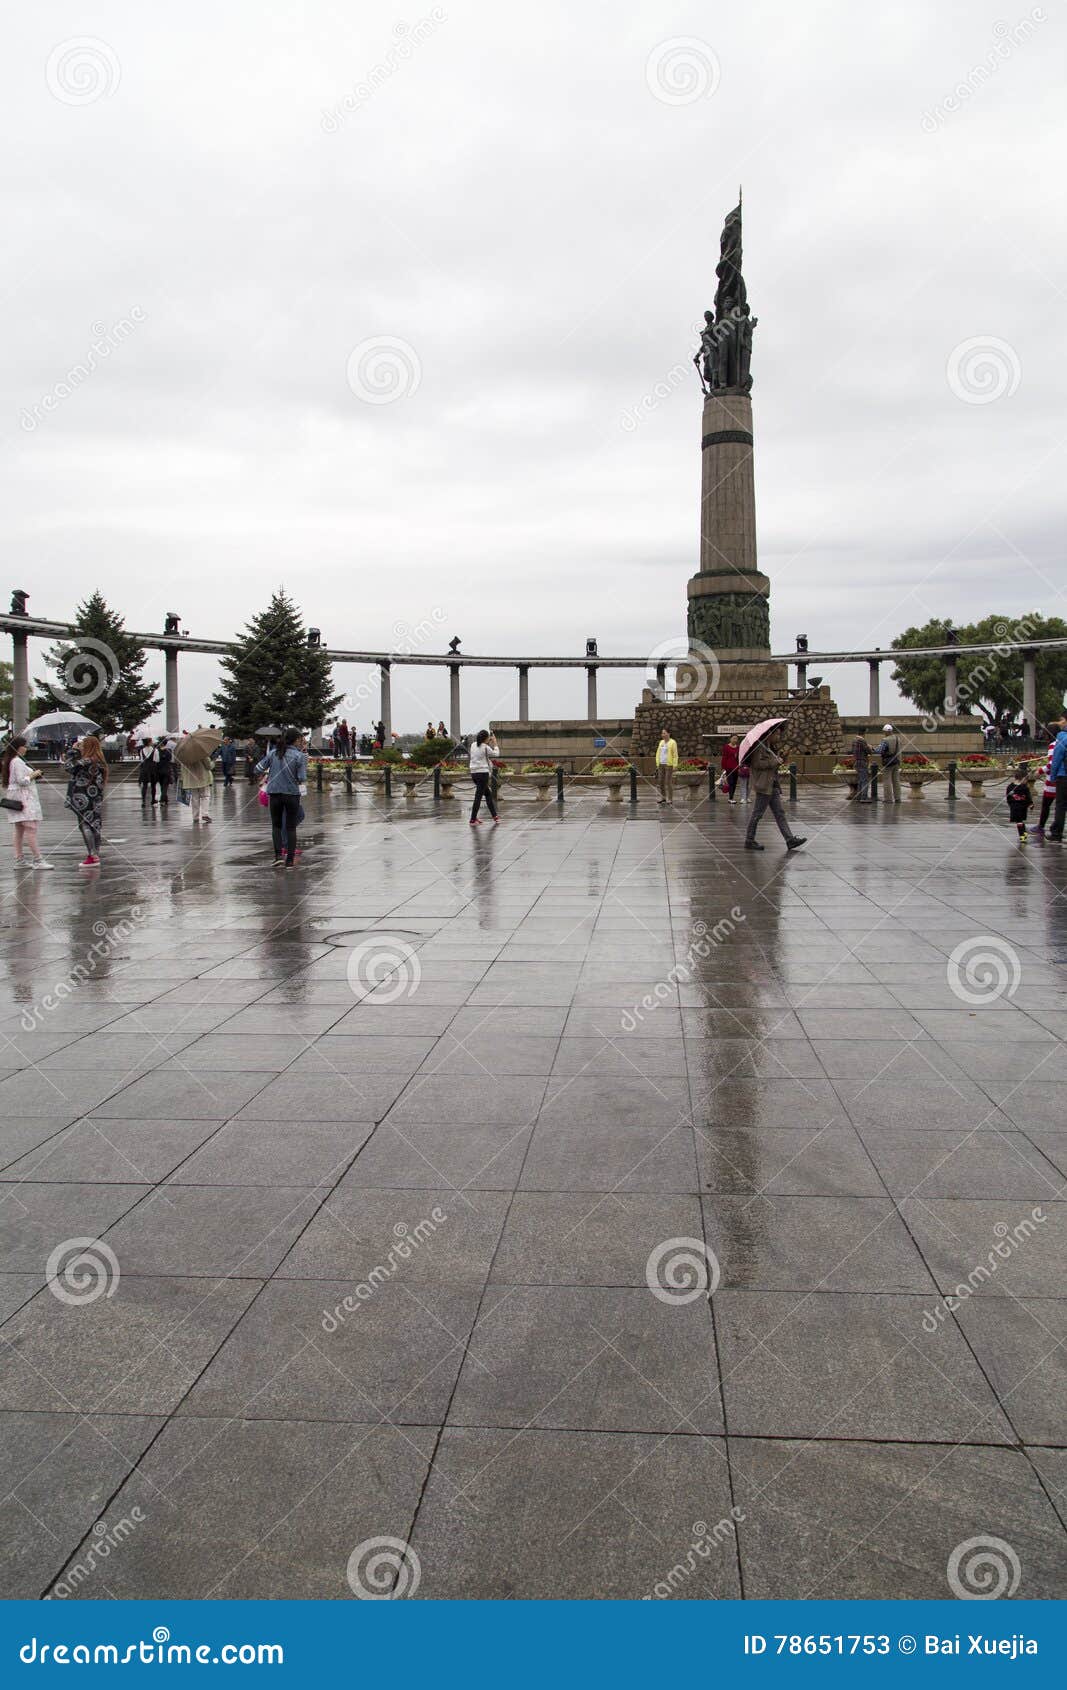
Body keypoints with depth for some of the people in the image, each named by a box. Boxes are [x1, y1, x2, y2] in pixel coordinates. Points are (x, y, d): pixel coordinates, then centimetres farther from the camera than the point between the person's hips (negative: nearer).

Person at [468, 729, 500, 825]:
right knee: (478, 797, -5)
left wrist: (490, 743, 21)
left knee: (488, 793, 19)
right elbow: (496, 753, 2)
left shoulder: (473, 745, 7)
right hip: (483, 773, -8)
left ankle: (494, 816, 25)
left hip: (474, 773, 8)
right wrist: (495, 743, 12)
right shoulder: (485, 747, -12)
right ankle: (473, 820, -5)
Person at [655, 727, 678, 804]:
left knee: (669, 782, -5)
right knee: (661, 781, 7)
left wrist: (675, 766, -13)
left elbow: (675, 755, -8)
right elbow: (658, 753, 15)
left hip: (669, 765, -6)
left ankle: (670, 799, 0)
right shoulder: (661, 742, 12)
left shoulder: (672, 742, -6)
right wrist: (657, 764, 9)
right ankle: (663, 797, 16)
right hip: (661, 765, 6)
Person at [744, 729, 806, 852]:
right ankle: (749, 841, 5)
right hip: (764, 785, -10)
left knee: (780, 813, 6)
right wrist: (774, 762, -18)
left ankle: (790, 839, 4)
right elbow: (757, 763, -22)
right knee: (757, 813, -3)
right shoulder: (759, 746, -11)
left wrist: (778, 758, 10)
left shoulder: (771, 747, 19)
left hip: (773, 785, 10)